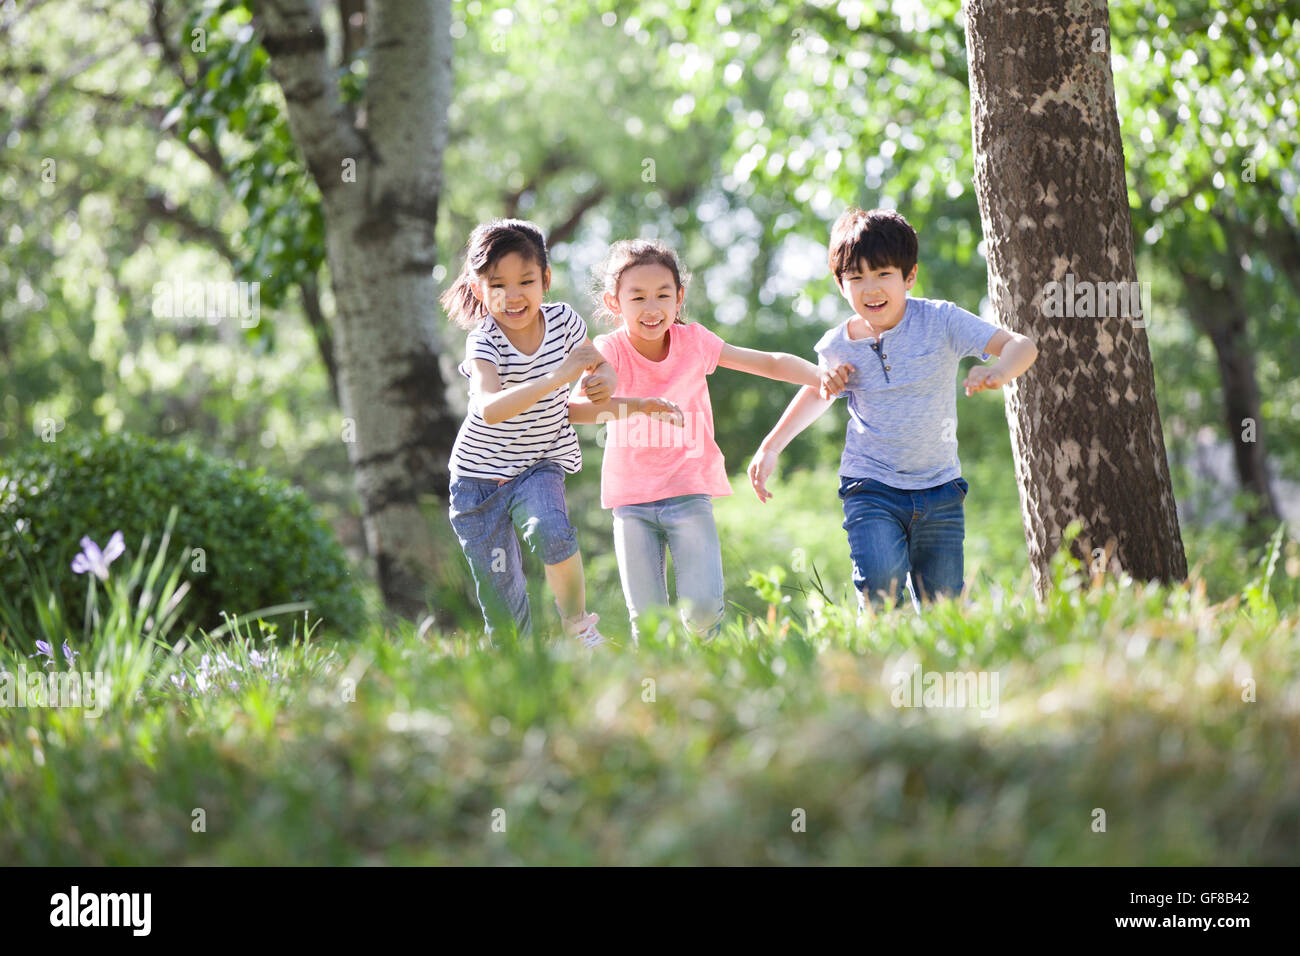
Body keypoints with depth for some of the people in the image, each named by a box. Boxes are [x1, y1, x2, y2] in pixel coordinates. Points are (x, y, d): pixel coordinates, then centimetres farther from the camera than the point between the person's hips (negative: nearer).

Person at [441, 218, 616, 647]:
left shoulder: (563, 320, -9)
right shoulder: (484, 343, -21)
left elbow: (598, 364, 11)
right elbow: (489, 409, -39)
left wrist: (604, 382, -14)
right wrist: (557, 377, -48)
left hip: (539, 466, 1)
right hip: (480, 476, -1)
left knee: (551, 533, -32)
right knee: (503, 606, 1)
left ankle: (578, 625, -10)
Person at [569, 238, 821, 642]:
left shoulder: (692, 341, -5)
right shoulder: (610, 350, -11)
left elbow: (770, 363, -5)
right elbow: (572, 408, -27)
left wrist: (820, 376, -23)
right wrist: (638, 405, -41)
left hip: (688, 491, 1)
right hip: (632, 498, -1)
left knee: (703, 610, -11)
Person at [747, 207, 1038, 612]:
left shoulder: (941, 321, -9)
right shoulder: (836, 347, -2)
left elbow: (1021, 345, -15)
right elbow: (816, 393, 22)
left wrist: (998, 372, -38)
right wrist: (770, 446, 17)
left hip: (939, 487, 0)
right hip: (870, 487, 0)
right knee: (881, 582, -25)